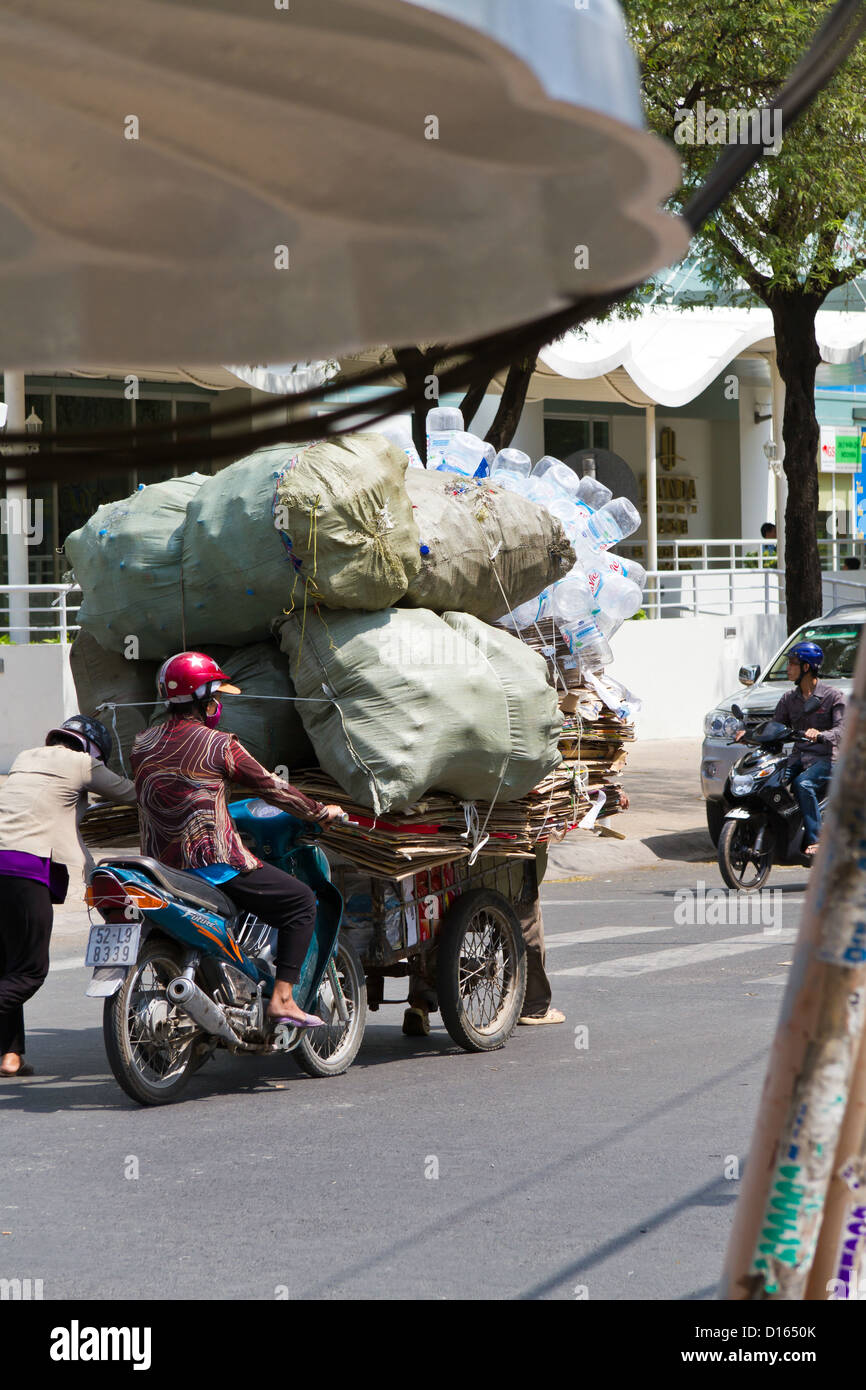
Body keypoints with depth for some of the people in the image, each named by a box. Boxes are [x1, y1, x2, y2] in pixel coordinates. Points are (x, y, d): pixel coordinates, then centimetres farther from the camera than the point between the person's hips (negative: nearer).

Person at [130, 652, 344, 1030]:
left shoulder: (142, 745, 11)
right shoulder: (219, 745, -6)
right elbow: (270, 787, 2)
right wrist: (320, 812, 15)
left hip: (160, 864, 7)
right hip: (214, 861, -7)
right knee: (300, 901, 1)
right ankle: (281, 999, -7)